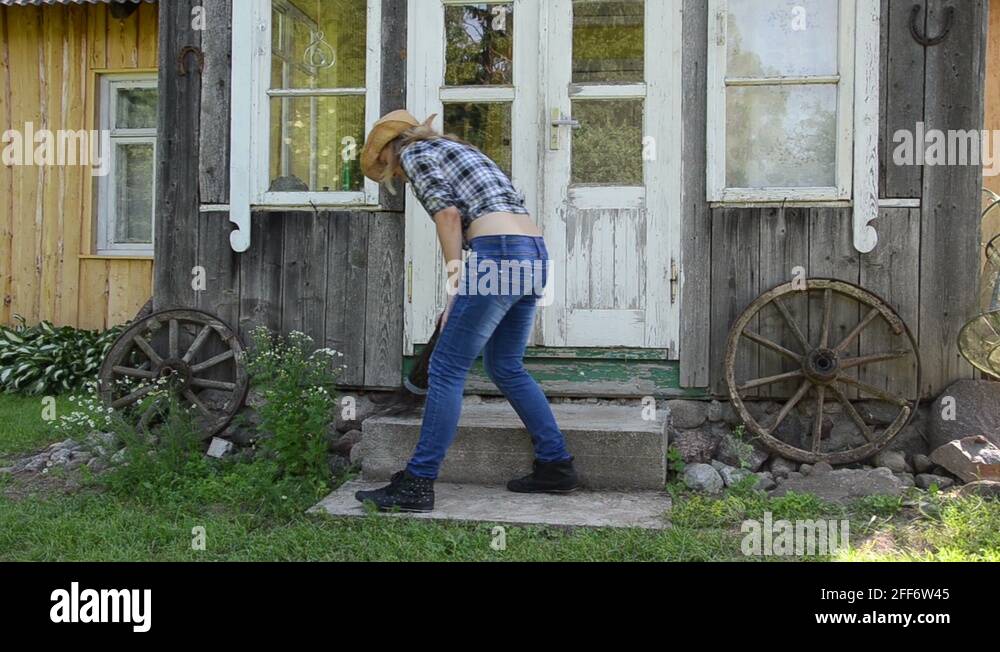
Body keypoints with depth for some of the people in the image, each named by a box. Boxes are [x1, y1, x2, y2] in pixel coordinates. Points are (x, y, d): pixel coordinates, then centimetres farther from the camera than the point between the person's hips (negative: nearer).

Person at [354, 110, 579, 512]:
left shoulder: (415, 153, 7)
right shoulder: (452, 149, 32)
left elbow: (448, 212, -9)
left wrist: (455, 283, -5)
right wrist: (462, 296, 25)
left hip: (499, 253, -9)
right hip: (534, 252, 9)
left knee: (447, 369, -4)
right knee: (505, 367, 18)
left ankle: (417, 485, 0)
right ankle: (555, 465, 23)